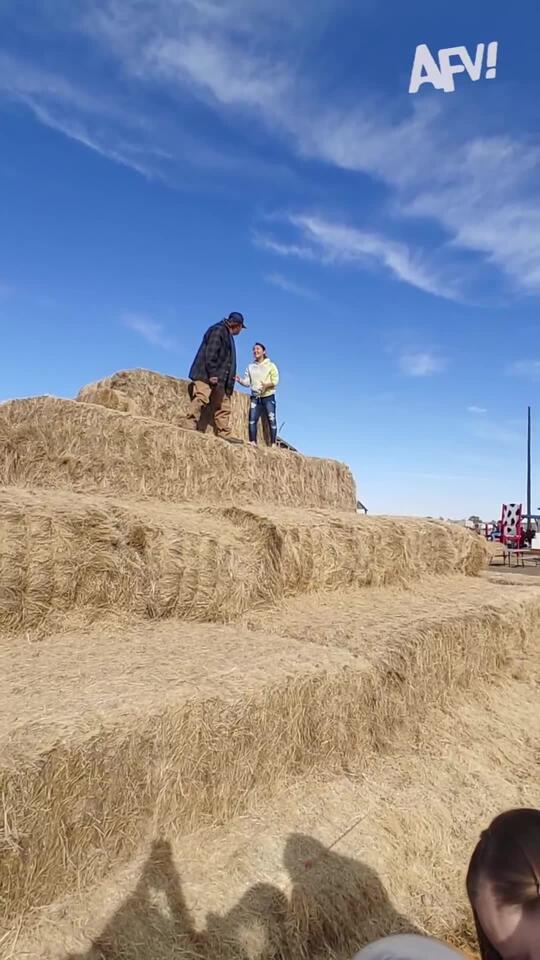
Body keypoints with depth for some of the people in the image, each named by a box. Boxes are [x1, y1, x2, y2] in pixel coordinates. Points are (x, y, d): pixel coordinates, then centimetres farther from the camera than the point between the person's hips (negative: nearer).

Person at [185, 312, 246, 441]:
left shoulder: (227, 335, 26)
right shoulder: (218, 330, -5)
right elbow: (210, 353, -16)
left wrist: (230, 377, 19)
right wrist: (212, 373, -23)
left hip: (218, 378, 10)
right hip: (206, 375, -10)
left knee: (223, 406, 8)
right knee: (201, 399, -22)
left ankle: (225, 433, 10)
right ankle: (190, 426, -26)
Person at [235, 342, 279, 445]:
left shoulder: (270, 365, 4)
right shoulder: (250, 367, 15)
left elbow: (275, 380, -4)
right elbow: (247, 382, 9)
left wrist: (266, 385, -21)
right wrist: (239, 380, -12)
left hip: (268, 396, -3)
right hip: (255, 397, 3)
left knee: (271, 419, -5)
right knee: (252, 419, -6)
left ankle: (273, 444, -3)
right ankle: (253, 442, -4)